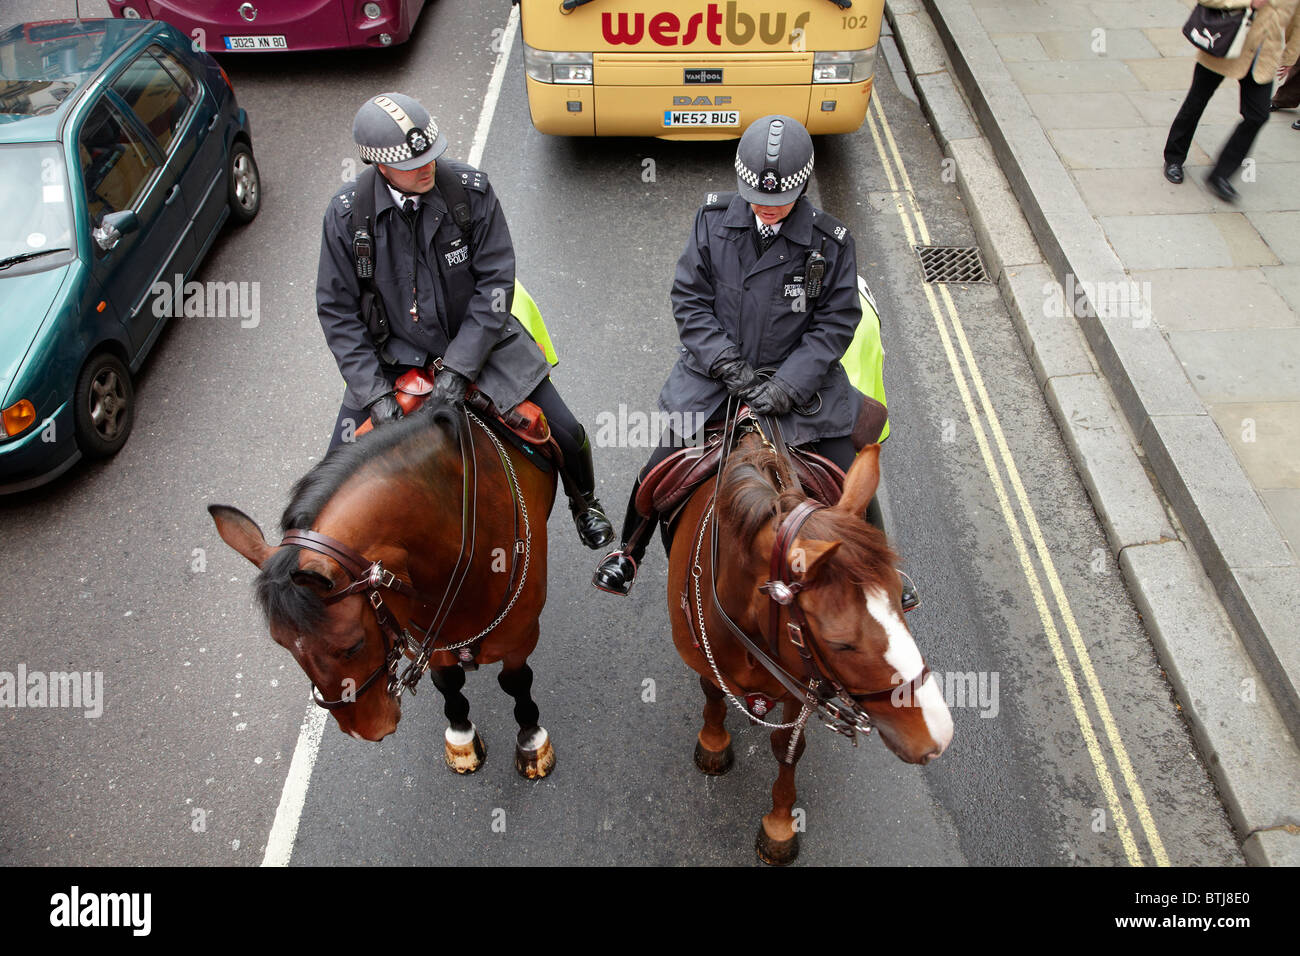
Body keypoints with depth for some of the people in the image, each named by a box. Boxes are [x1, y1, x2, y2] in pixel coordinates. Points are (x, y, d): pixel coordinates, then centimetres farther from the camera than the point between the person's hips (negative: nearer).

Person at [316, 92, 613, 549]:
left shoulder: (471, 189, -15)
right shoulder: (346, 214, -14)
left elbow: (496, 280, -13)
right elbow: (338, 310, -8)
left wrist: (459, 366, -20)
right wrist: (374, 392, -16)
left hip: (479, 338, 0)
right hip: (394, 355, 0)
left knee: (566, 436, -1)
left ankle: (584, 503, 34)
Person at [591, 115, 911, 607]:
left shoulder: (831, 242, -11)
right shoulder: (714, 219, -7)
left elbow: (835, 324, -8)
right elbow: (689, 298, -5)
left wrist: (786, 386, -18)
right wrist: (730, 368, -15)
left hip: (799, 377, 0)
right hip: (717, 370, 1)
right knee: (663, 465, -2)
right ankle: (628, 552, 25)